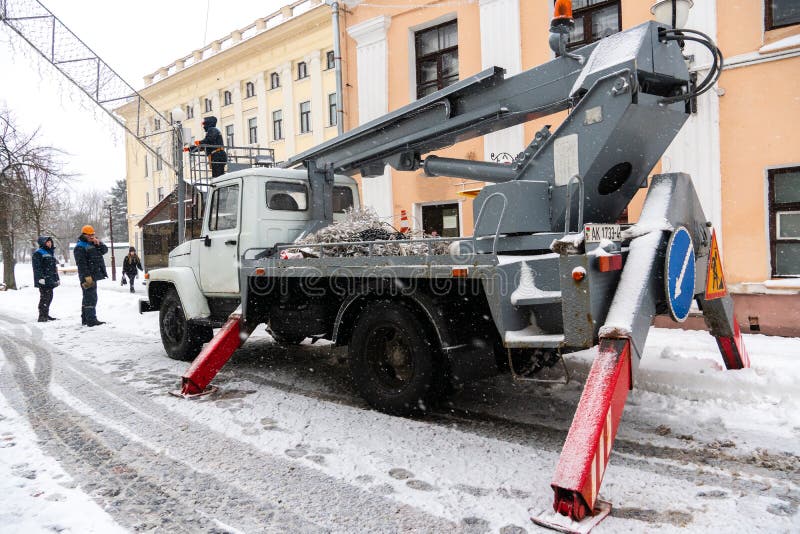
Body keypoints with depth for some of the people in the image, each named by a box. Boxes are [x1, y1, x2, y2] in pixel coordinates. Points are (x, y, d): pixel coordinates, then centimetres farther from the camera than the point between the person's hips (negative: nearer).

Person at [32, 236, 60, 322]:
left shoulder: (51, 252, 21)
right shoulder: (38, 253, -7)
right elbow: (37, 267, -14)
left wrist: (57, 278, 25)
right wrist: (41, 278, -22)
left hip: (51, 280, 9)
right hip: (44, 280, -9)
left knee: (49, 297, 12)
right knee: (44, 297, -10)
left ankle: (46, 315, 21)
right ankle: (42, 316, -9)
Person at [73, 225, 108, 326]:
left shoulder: (93, 244, 18)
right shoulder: (80, 247, -10)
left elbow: (105, 250, 15)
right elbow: (81, 263, -18)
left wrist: (99, 243, -3)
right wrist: (87, 276, -24)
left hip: (94, 275, 10)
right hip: (88, 277, -10)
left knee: (88, 298, 16)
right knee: (90, 298, -12)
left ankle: (85, 318, 25)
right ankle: (91, 320, -13)